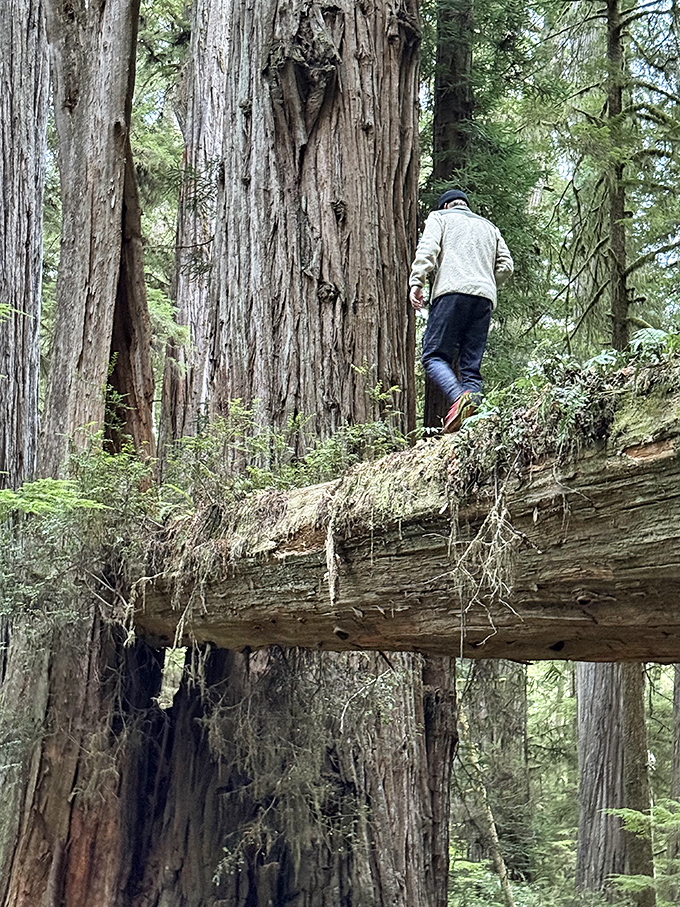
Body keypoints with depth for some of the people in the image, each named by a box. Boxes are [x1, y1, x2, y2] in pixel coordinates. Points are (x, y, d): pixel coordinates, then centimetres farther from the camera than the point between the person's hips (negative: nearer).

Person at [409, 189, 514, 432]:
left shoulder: (440, 217, 20)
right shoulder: (489, 227, 33)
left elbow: (427, 248, 0)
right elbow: (506, 266, 20)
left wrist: (416, 282, -8)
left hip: (452, 291, -5)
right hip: (485, 297, 5)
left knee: (434, 356, -8)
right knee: (471, 364, 2)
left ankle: (458, 396, -34)